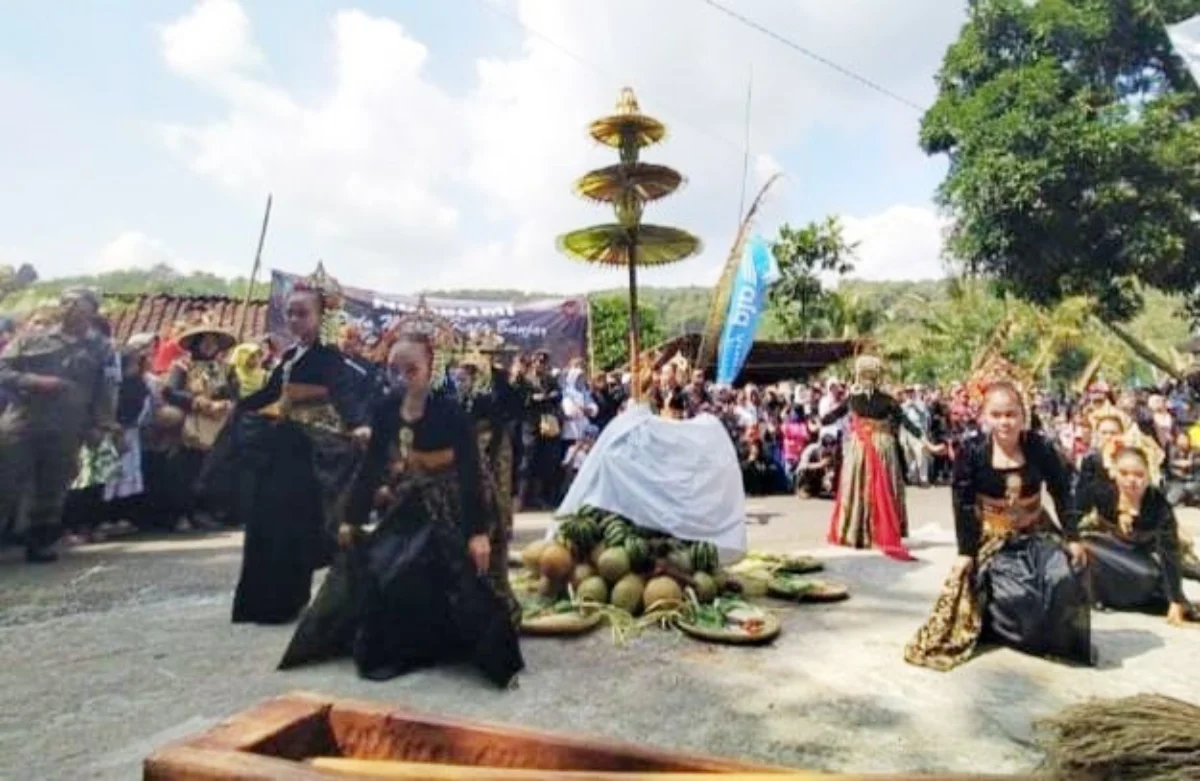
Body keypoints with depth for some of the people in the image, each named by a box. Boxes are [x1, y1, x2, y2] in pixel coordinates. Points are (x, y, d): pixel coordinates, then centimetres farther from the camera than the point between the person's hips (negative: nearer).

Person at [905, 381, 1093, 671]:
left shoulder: (1040, 448, -10)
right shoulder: (972, 453, -15)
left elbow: (1062, 494, -1)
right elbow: (963, 505, -11)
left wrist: (1073, 538, -6)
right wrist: (965, 551, -11)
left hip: (1037, 532, 2)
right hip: (992, 538, -2)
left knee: (1064, 579, -17)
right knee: (1014, 596, -14)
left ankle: (1056, 639, 10)